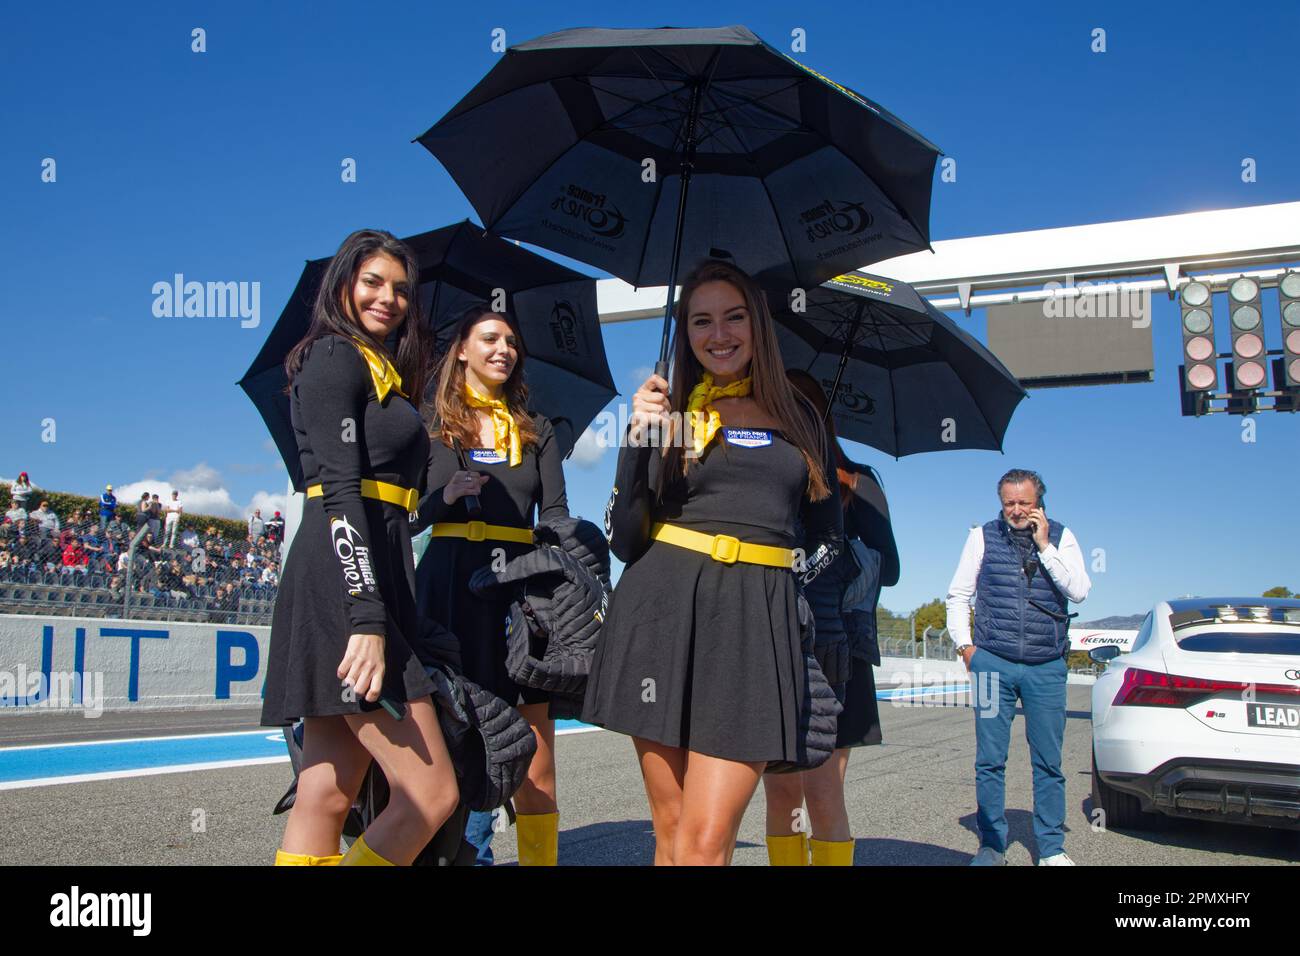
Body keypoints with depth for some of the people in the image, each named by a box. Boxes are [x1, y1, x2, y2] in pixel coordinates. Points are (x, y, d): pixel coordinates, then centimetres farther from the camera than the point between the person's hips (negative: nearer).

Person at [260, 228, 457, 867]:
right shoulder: (336, 356, -2)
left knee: (327, 796, 7)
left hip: (372, 579, 9)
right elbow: (341, 492, -14)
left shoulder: (381, 371, 25)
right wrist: (367, 619, -22)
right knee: (431, 794, -9)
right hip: (345, 588, -9)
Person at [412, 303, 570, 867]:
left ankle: (541, 857, 2)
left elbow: (555, 514, 6)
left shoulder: (535, 431, 15)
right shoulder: (432, 424, 9)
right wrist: (447, 495, -15)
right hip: (453, 584, -1)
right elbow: (409, 515, 5)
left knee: (535, 741, -3)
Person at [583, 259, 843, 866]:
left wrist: (787, 579, 3)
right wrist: (639, 441, -11)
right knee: (671, 830, 5)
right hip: (665, 614, 0)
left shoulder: (800, 419, 13)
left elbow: (827, 536, 21)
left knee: (706, 839, -10)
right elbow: (624, 539, 0)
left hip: (758, 622, 1)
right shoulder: (669, 413, 9)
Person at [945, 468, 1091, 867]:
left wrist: (1044, 545, -11)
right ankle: (991, 846, 13)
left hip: (1047, 667, 0)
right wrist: (965, 645, 3)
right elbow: (958, 594, 10)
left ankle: (1051, 849, 17)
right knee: (990, 760, 2)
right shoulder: (983, 536, 6)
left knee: (1049, 762, 5)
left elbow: (1079, 590, -8)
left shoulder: (1061, 537, 6)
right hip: (993, 663, 0)